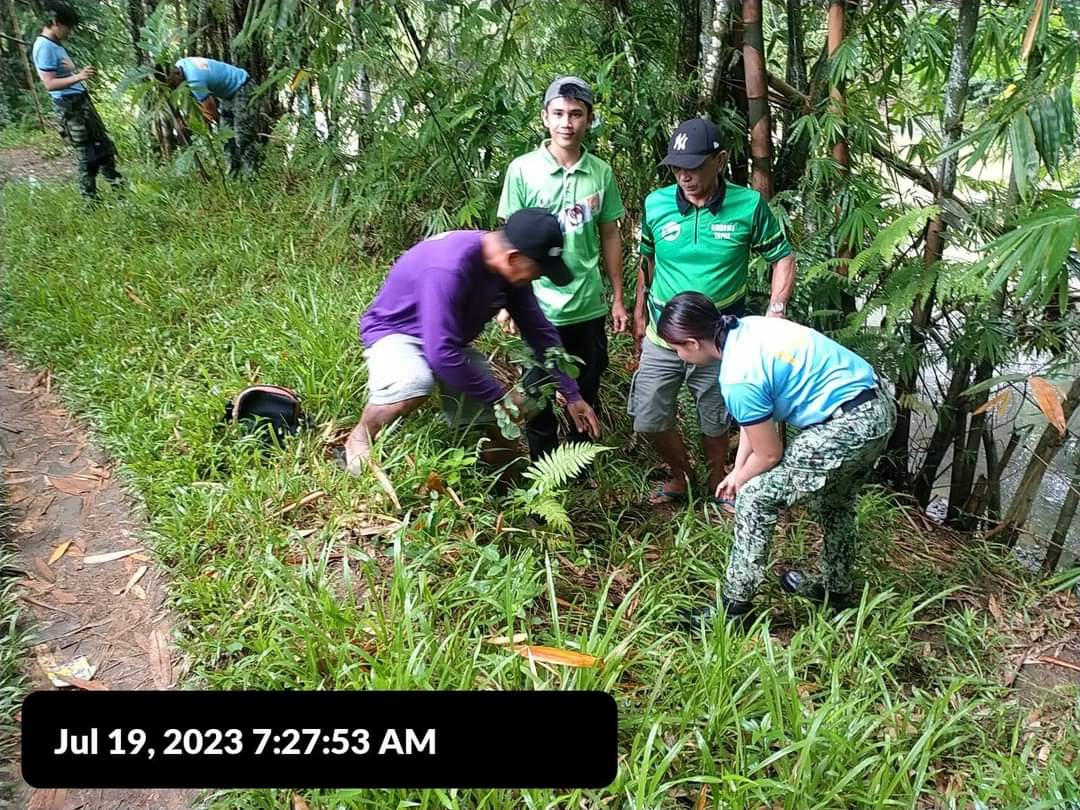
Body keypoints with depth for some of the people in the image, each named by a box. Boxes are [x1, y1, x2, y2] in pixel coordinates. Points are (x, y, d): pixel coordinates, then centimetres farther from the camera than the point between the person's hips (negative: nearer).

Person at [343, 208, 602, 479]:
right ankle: (359, 439, -12)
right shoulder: (449, 268, -38)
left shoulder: (511, 269, -13)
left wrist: (572, 395, -3)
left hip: (450, 342, 7)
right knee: (414, 383, -40)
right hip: (395, 332, -7)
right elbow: (441, 352, -38)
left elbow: (540, 332, -2)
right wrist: (499, 397, -27)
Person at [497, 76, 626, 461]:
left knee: (586, 395, 15)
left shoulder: (601, 172, 1)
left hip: (589, 306, 3)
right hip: (539, 307, -3)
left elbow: (610, 236, 8)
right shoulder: (522, 169, -7)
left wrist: (618, 298, 8)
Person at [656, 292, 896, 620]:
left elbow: (769, 454, -8)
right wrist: (737, 471, 18)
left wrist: (739, 482, 12)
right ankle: (836, 588, 51)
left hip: (847, 427, -10)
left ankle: (733, 610, 9)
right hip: (878, 408, 10)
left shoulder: (738, 378, -20)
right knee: (834, 500, 30)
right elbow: (757, 417, 17)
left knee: (755, 499, 0)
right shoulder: (747, 328, 7)